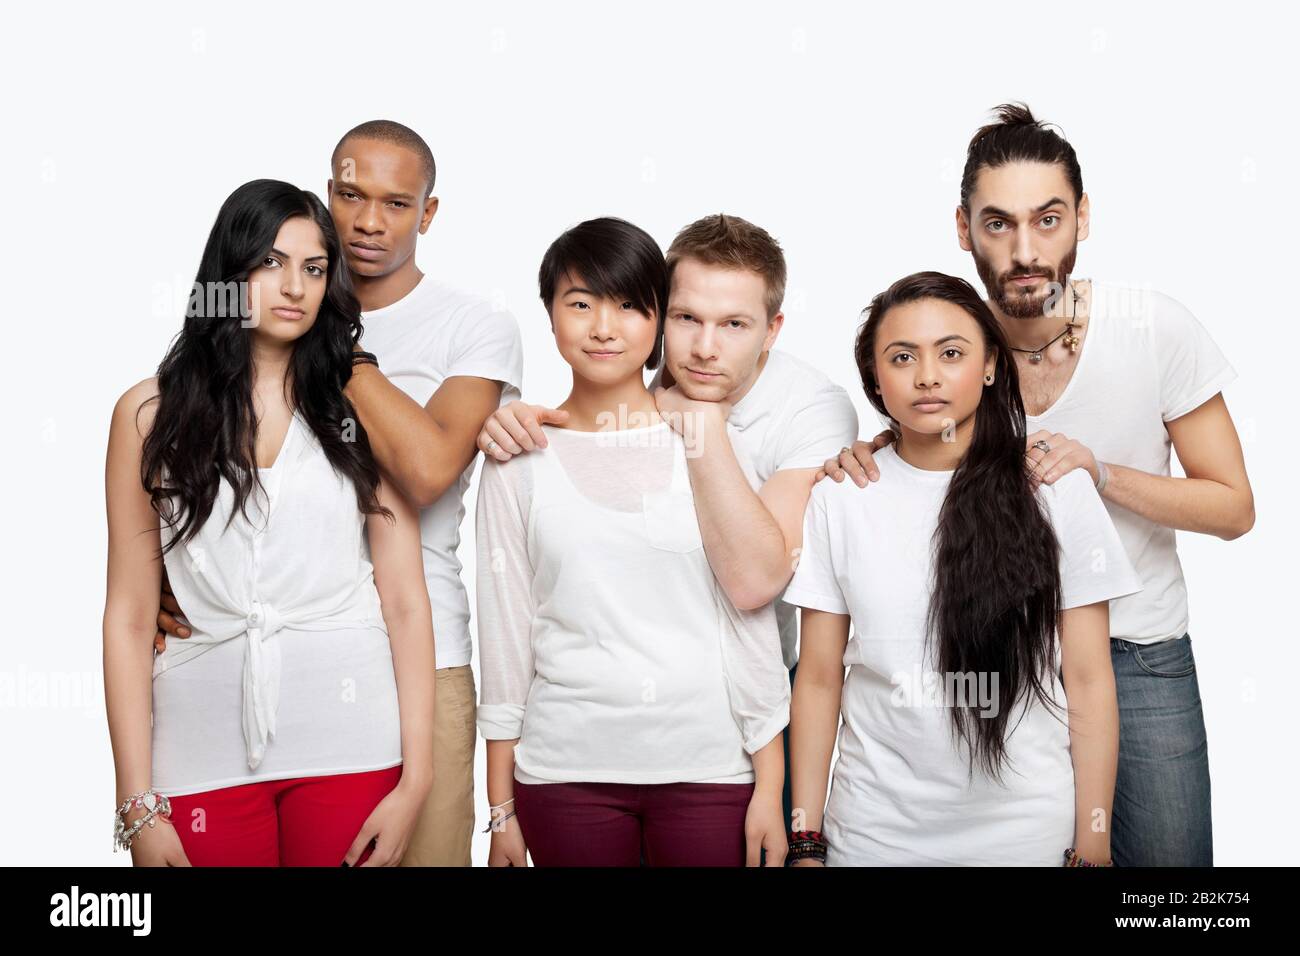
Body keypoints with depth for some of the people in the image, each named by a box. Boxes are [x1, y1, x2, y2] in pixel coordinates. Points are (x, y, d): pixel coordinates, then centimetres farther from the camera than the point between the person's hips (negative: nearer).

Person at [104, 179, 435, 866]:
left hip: (347, 744, 0)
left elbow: (405, 601, 1)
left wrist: (415, 777, -7)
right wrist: (138, 805, -4)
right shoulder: (152, 413, 4)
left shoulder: (359, 411, 5)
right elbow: (130, 614, 2)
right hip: (205, 741, 0)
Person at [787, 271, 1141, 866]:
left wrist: (1092, 847, -4)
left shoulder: (1057, 491, -4)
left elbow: (1089, 682, -3)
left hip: (1028, 830, -1)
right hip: (874, 832, 1)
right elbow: (819, 680, 0)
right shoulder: (838, 500, -1)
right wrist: (806, 843, -2)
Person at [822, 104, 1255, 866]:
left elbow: (1234, 509, -8)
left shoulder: (1157, 329, -14)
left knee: (1169, 855, 4)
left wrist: (1100, 471, -22)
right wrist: (867, 459, -15)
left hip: (1139, 658, -1)